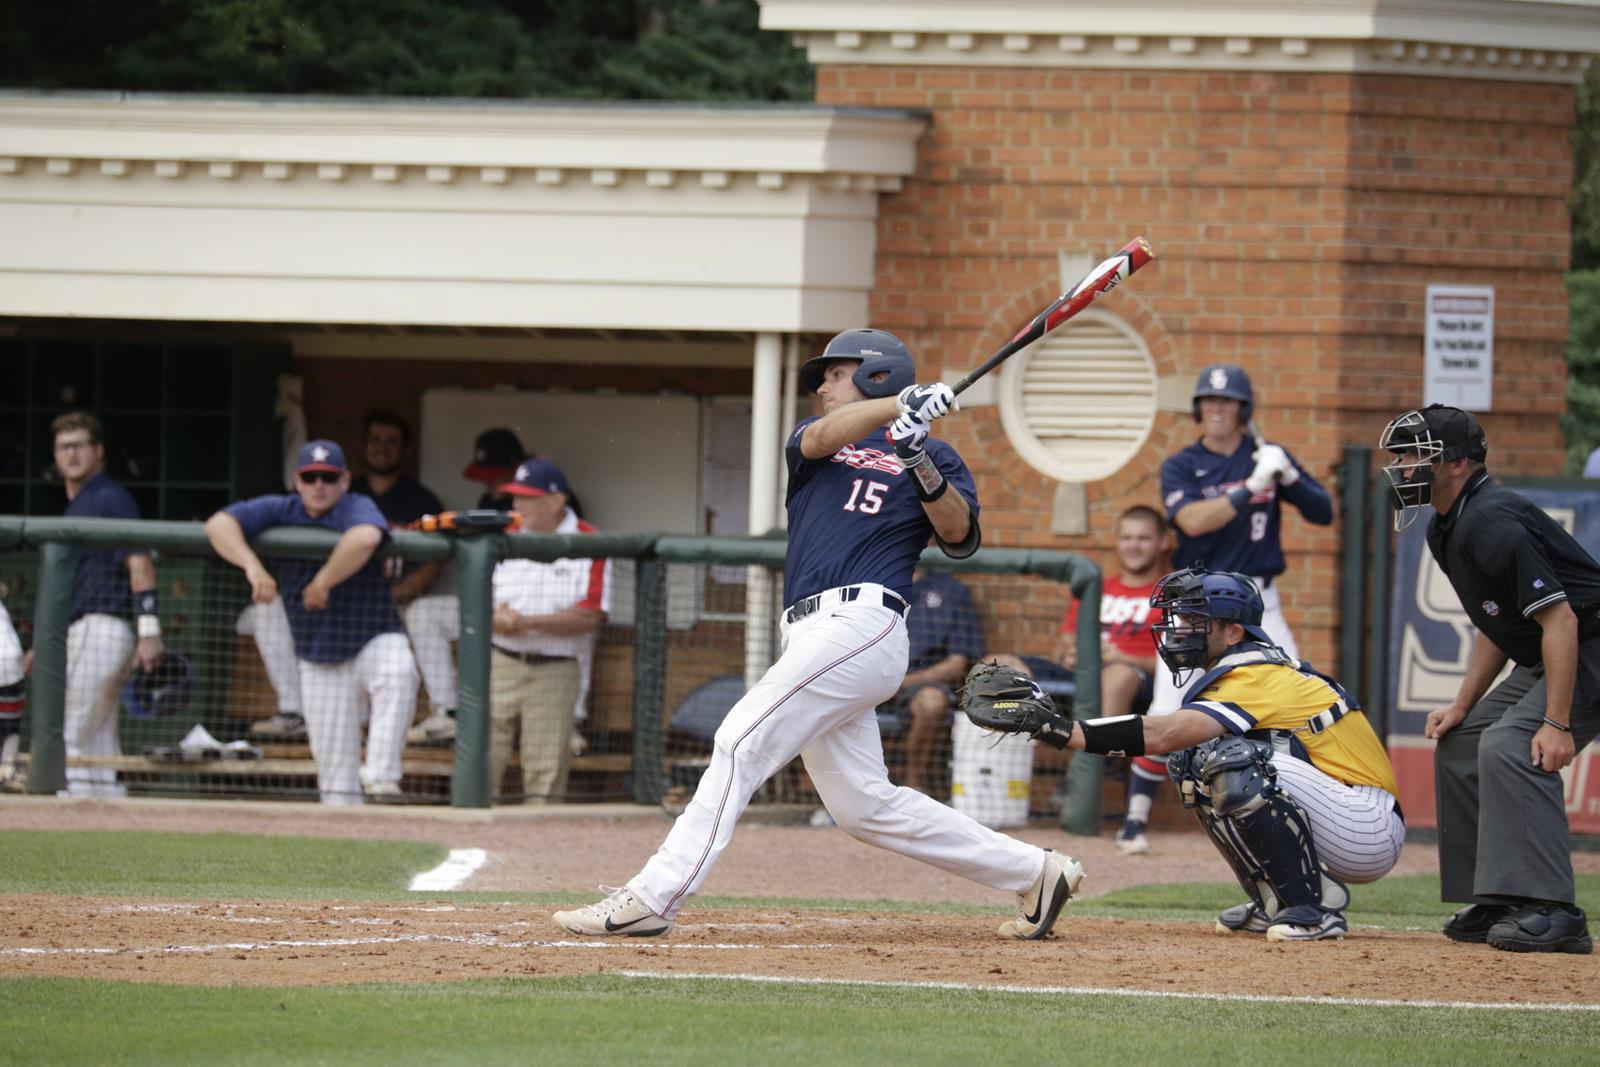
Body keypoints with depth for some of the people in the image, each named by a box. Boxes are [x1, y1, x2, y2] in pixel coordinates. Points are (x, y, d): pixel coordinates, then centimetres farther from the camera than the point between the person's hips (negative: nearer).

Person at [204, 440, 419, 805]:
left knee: (398, 672, -37)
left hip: (374, 640, -4)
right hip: (318, 658, 4)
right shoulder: (280, 511, 1)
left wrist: (323, 583, -28)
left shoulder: (357, 508, -12)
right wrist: (252, 566, -27)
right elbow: (218, 524, -11)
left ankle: (380, 777, -40)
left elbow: (365, 538, -37)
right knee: (334, 762, 3)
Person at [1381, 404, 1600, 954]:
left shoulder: (1492, 524, -24)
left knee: (1510, 747, -26)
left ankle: (1551, 912, -29)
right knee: (1460, 747, 13)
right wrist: (1462, 705, 9)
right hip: (1540, 661, 11)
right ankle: (1494, 904, 16)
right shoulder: (1447, 530, 9)